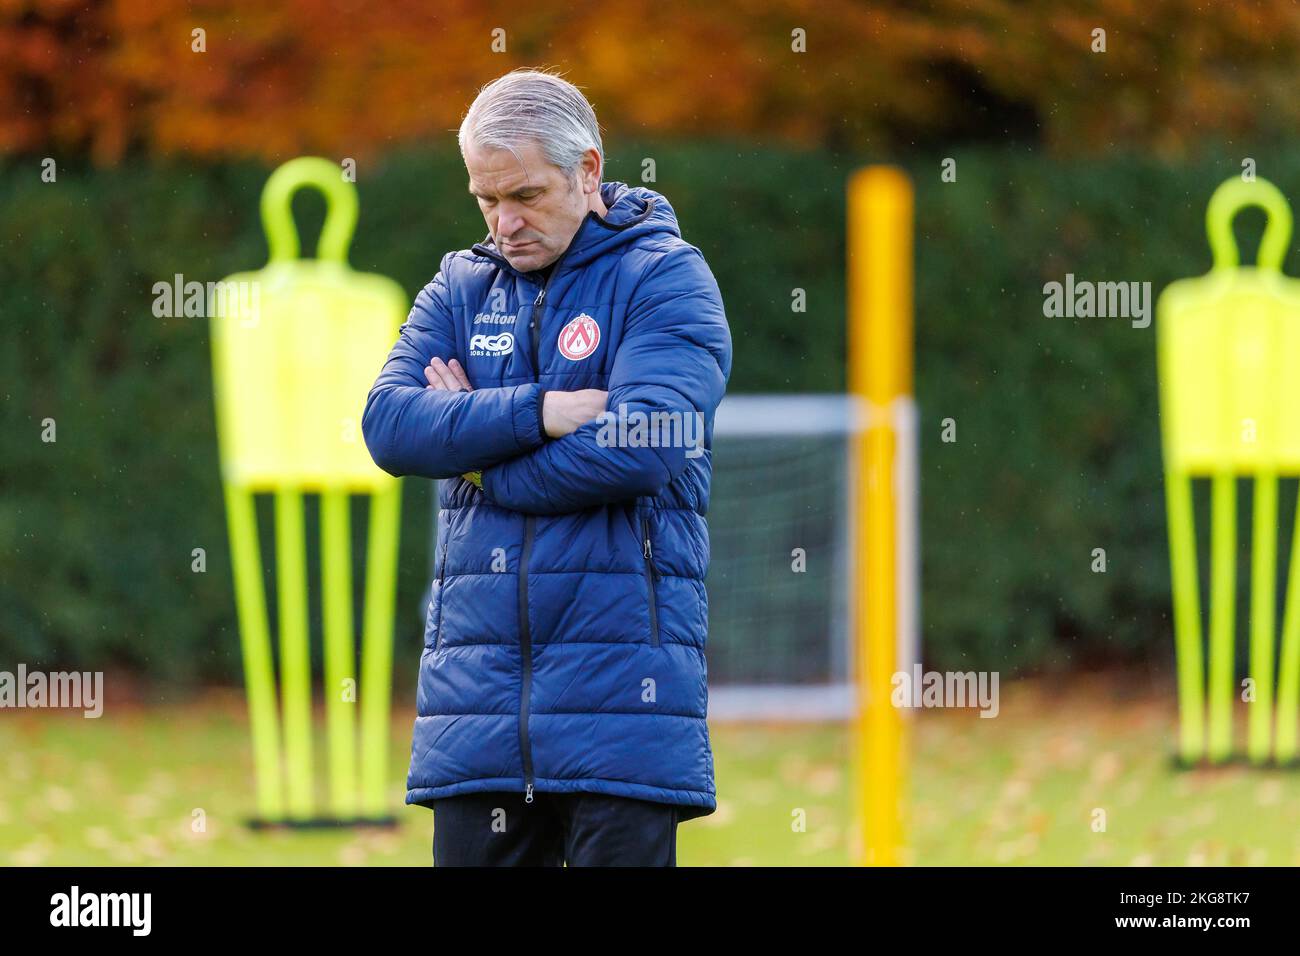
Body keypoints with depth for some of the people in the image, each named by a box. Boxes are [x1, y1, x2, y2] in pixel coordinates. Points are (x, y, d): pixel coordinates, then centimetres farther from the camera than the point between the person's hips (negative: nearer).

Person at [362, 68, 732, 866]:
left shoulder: (666, 278, 1)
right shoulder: (461, 287, 16)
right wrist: (539, 412, -12)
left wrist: (480, 460, -3)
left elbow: (640, 446, -15)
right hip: (477, 680, 4)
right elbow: (388, 424, 0)